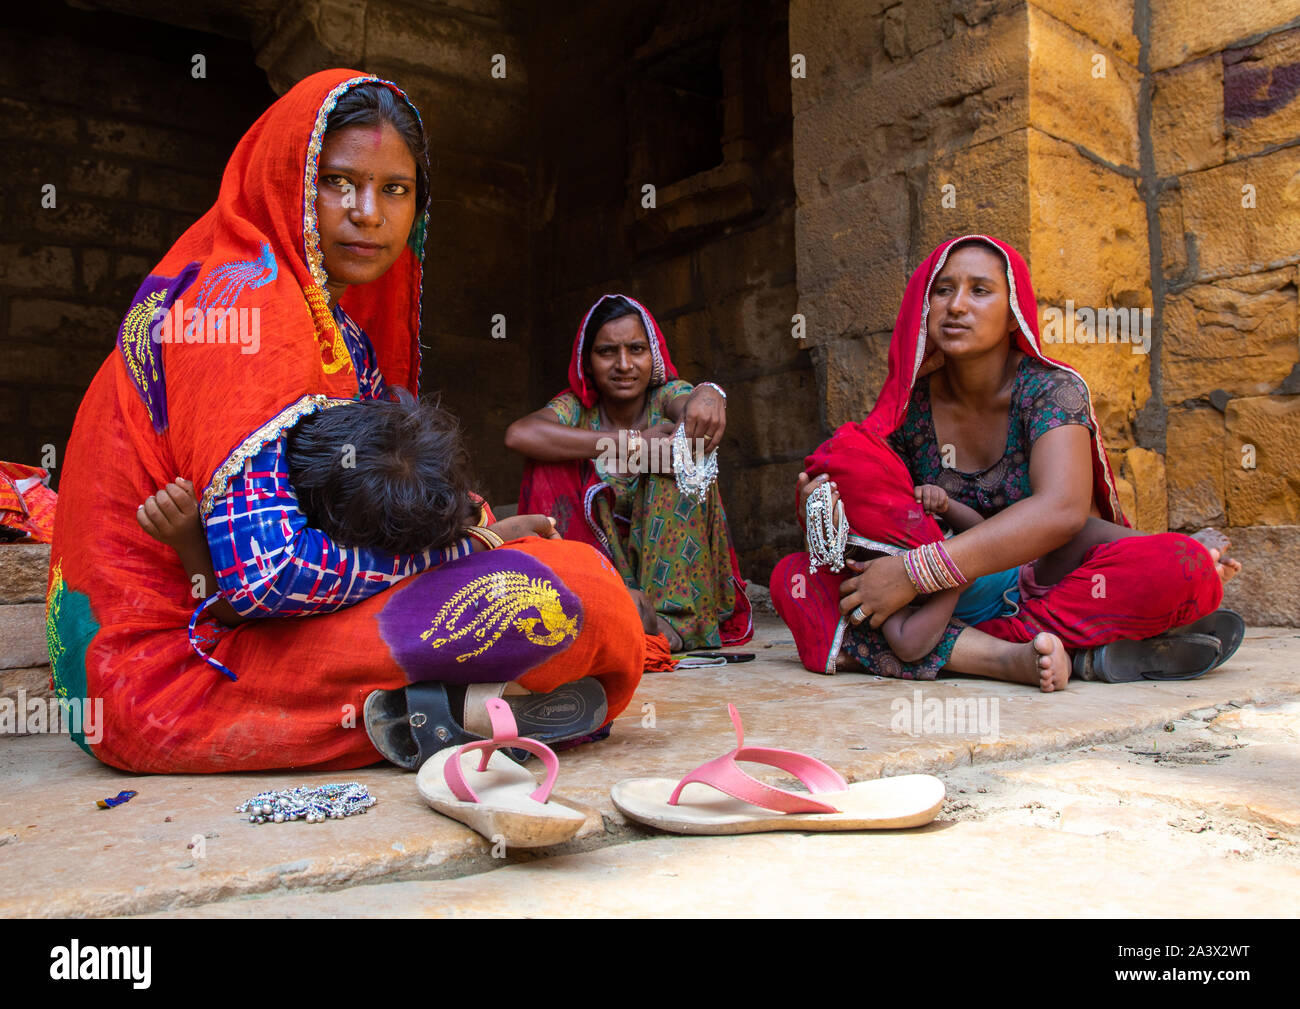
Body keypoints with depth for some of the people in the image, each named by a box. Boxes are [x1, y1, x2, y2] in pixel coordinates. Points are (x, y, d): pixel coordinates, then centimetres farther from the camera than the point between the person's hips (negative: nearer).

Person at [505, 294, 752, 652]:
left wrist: (708, 395, -56)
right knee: (548, 466, -17)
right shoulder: (575, 410, -4)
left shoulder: (665, 396, -4)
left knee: (678, 449, -21)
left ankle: (672, 616, -28)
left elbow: (685, 404, -30)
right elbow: (518, 434, -26)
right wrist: (631, 443, -29)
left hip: (669, 561, 0)